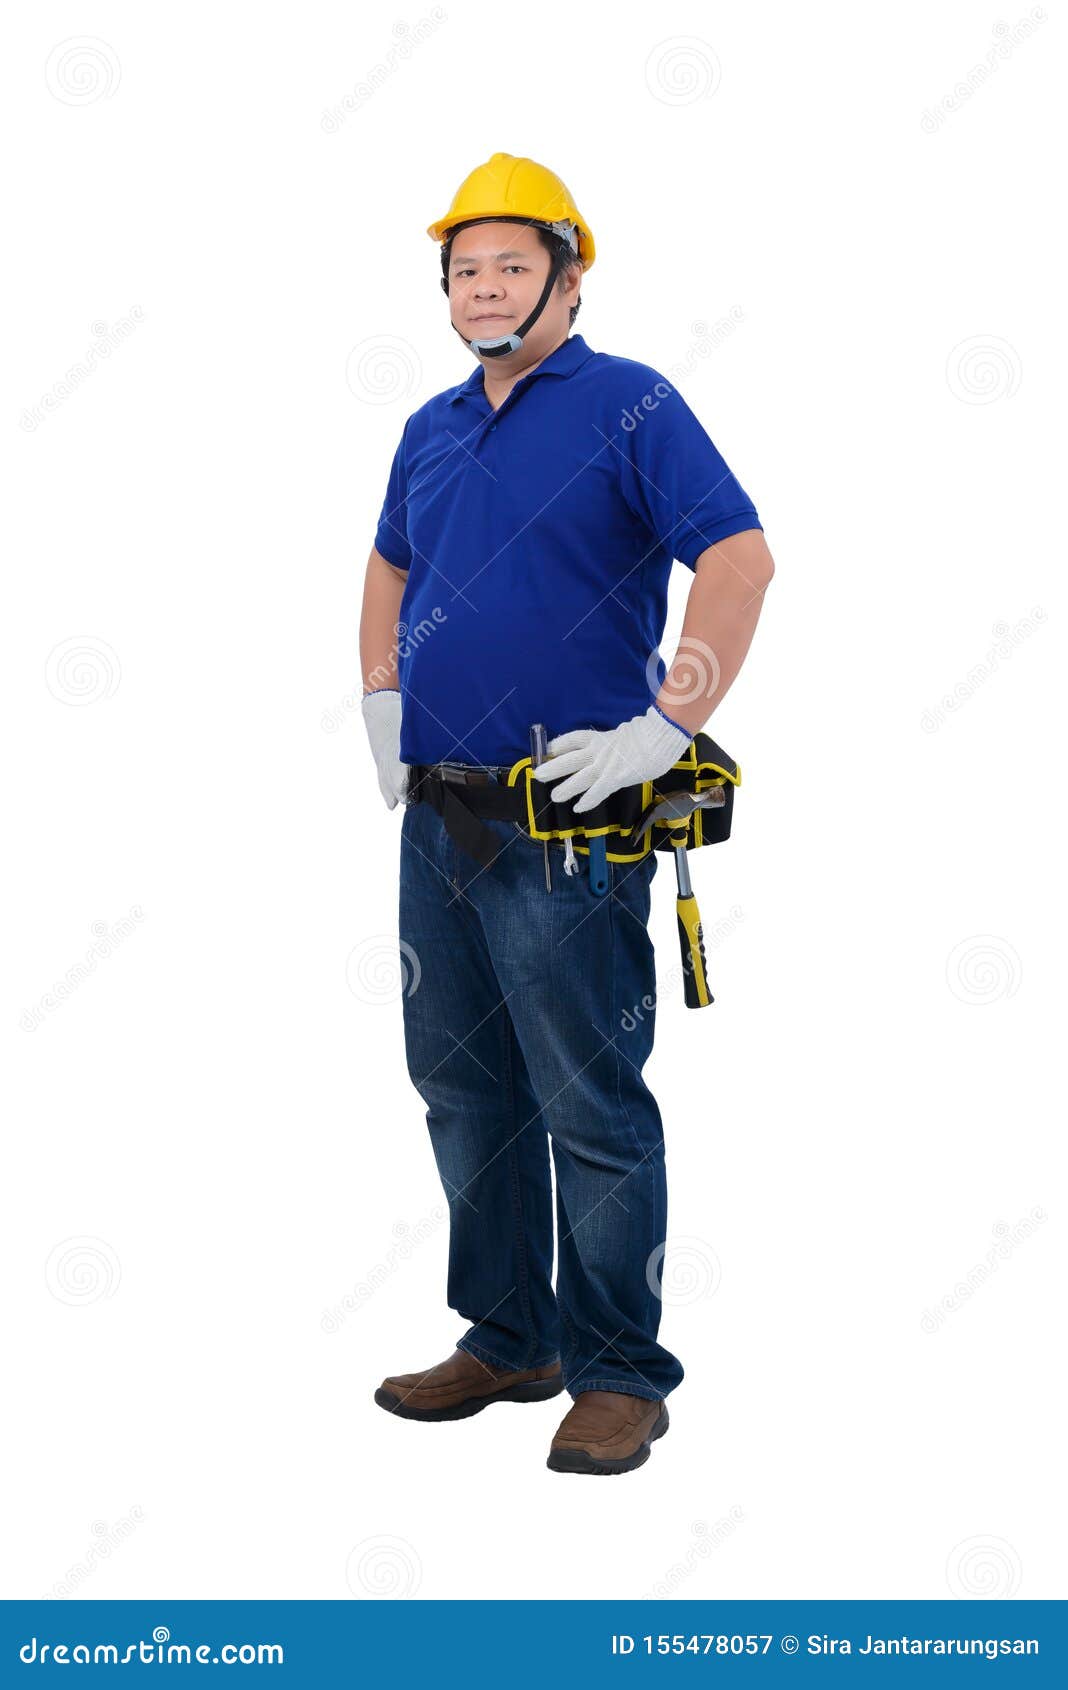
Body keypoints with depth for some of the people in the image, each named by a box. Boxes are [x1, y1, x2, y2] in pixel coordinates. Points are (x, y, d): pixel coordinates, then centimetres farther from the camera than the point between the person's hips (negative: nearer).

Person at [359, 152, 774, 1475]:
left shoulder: (629, 404, -6)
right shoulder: (431, 429, 16)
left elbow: (741, 557, -16)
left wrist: (665, 729, -20)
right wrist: (380, 707, 20)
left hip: (568, 826, -8)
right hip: (438, 819, 8)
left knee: (591, 1107, -3)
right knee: (463, 1090, 14)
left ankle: (621, 1373, 10)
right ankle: (508, 1339, 28)